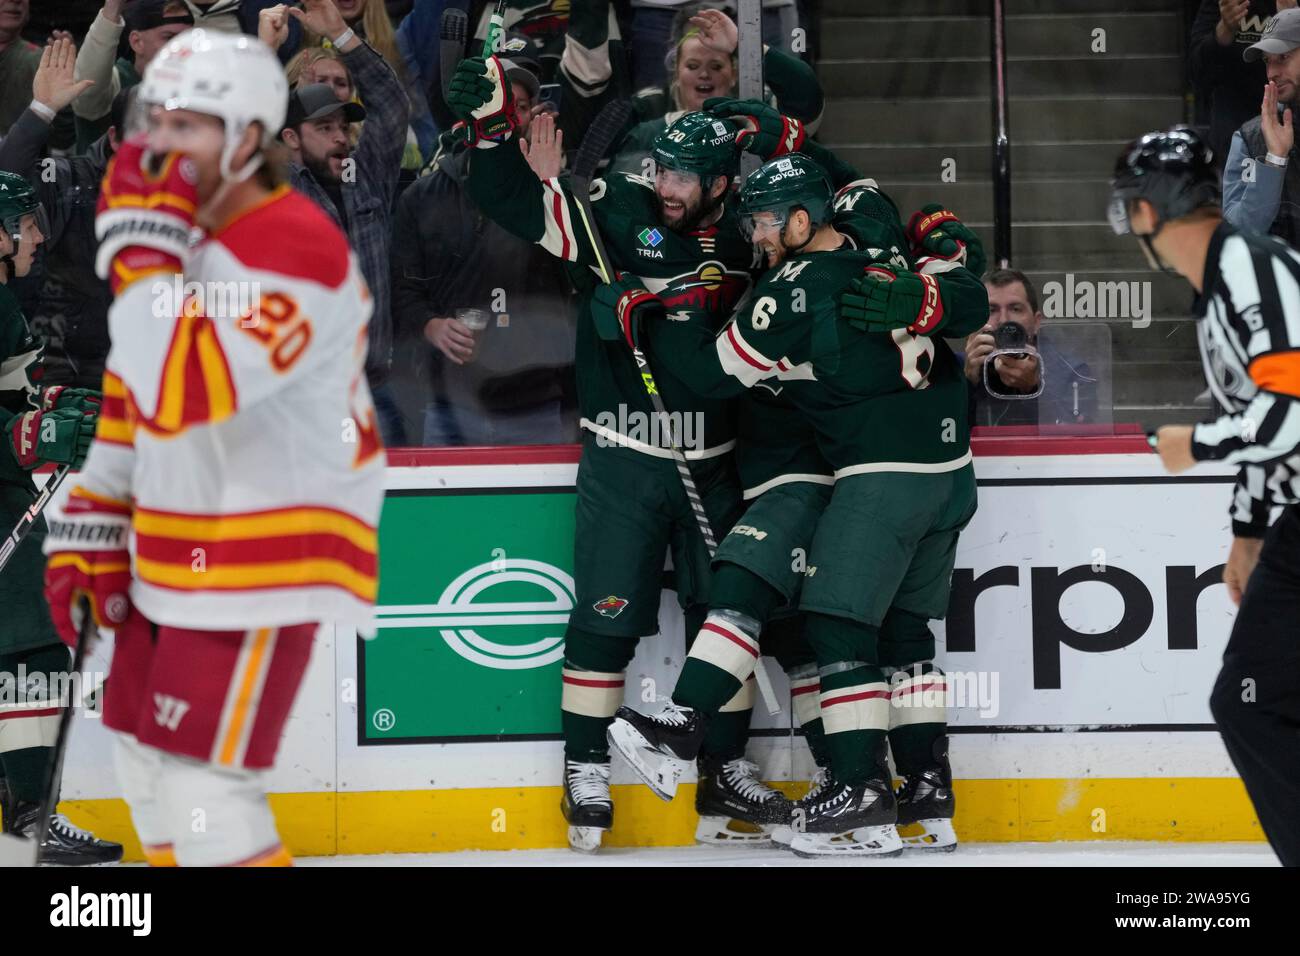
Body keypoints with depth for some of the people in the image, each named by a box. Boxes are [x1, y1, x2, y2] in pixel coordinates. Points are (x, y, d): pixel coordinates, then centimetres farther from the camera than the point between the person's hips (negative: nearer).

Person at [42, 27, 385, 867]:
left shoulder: (295, 250, -23)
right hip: (173, 559, 10)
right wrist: (89, 531, 14)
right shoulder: (176, 233, 9)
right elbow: (132, 397, 18)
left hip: (268, 564, -9)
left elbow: (182, 390, -34)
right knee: (149, 766, 18)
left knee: (203, 789, -10)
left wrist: (140, 247, -27)